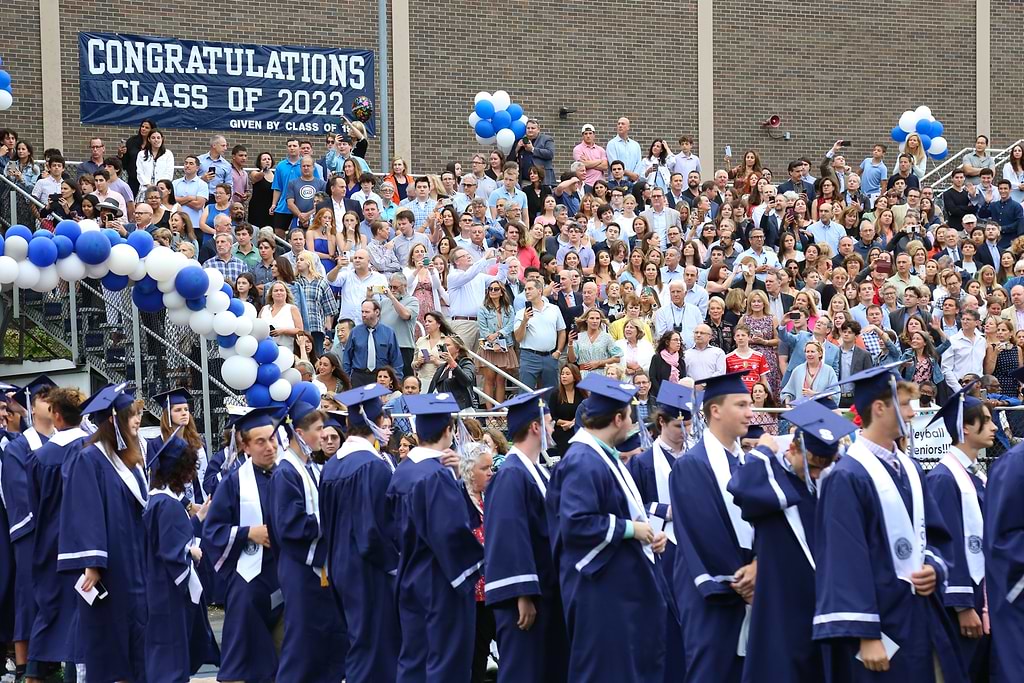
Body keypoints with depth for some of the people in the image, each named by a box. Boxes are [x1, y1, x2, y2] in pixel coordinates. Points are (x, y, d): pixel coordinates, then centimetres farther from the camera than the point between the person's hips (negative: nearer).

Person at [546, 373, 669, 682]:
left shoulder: (604, 456, 14)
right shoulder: (583, 462, -19)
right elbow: (576, 524, -28)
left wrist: (648, 532, 5)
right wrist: (630, 529, -18)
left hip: (623, 583, 11)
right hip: (601, 588, -11)